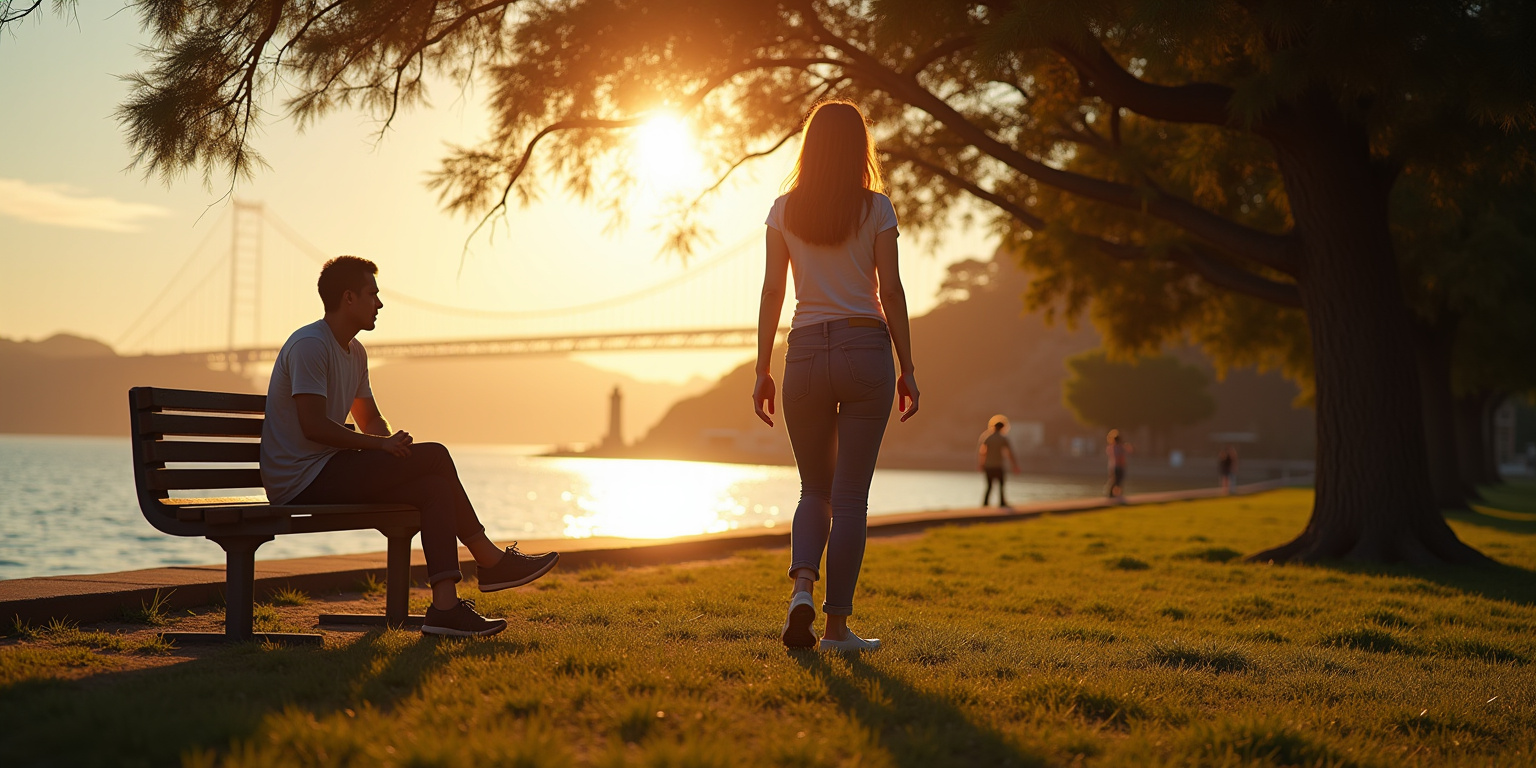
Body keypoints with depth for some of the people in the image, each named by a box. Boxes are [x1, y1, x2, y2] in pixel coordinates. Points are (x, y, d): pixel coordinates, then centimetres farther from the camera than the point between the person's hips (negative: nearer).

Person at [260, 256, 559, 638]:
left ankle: (445, 607, -14)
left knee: (436, 488, -9)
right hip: (301, 483, -10)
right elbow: (312, 425, -22)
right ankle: (490, 560, -5)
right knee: (434, 456, -15)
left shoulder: (354, 352, 17)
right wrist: (380, 444, -16)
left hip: (327, 476, 10)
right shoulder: (309, 345, -14)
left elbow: (370, 420, 25)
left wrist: (391, 443, 2)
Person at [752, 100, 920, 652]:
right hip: (866, 348, -2)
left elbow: (772, 292, 3)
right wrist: (907, 370, 4)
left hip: (805, 352, 2)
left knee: (814, 488, 15)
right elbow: (891, 292, -2)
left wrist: (762, 371, 7)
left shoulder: (784, 210, 6)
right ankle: (837, 624, 4)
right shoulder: (876, 209, 0)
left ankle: (802, 586, -9)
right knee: (850, 494, 3)